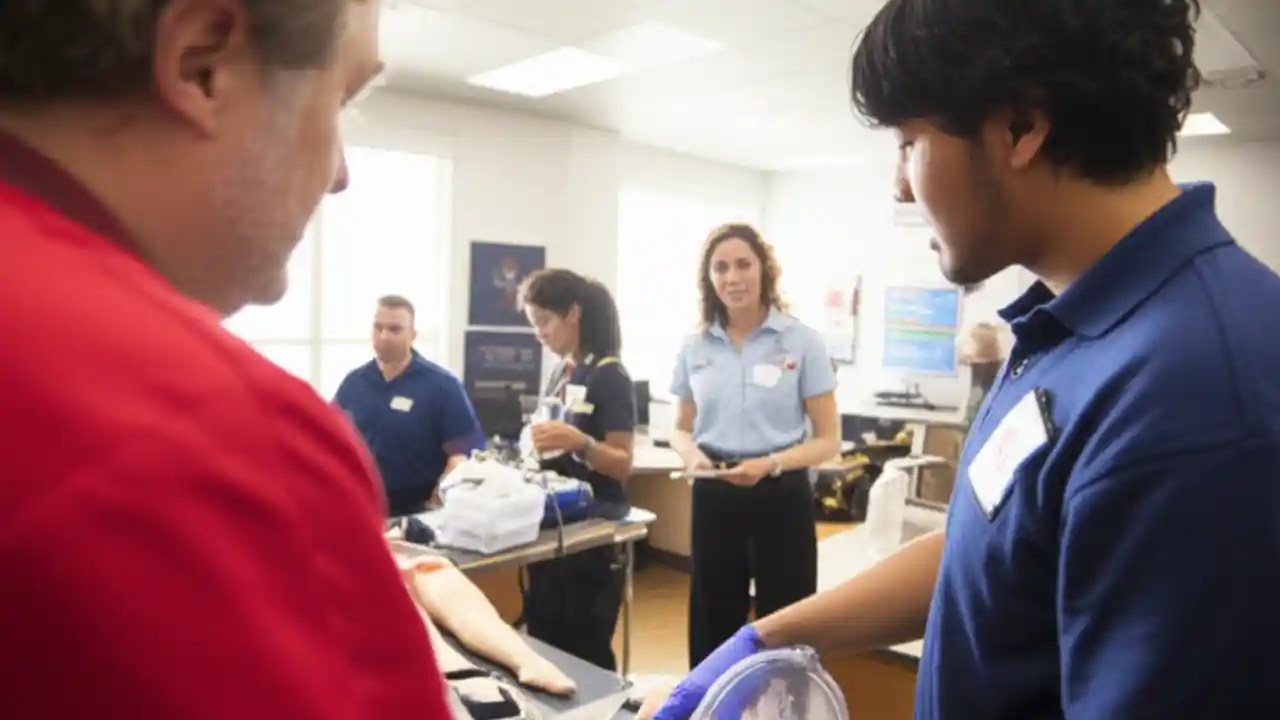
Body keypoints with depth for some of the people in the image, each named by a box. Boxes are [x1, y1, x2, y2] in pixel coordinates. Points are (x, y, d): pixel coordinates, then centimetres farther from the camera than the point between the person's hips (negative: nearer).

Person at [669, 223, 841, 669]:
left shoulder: (803, 342, -6)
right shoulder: (695, 348, 4)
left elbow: (828, 439, -5)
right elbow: (681, 427, 14)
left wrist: (770, 464, -22)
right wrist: (690, 452, -9)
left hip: (781, 497, -3)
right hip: (714, 498, 3)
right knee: (712, 626, 13)